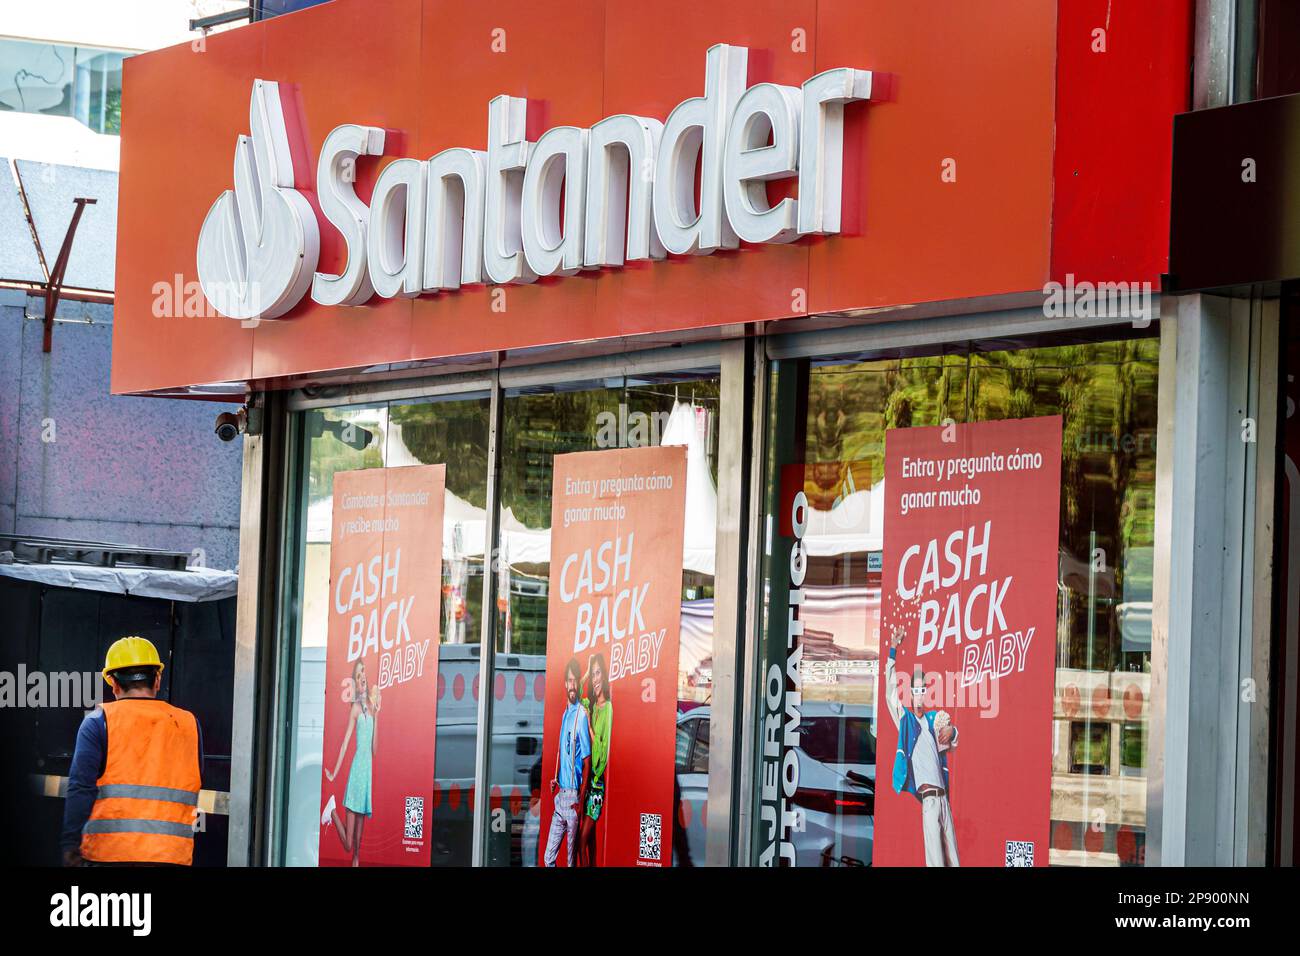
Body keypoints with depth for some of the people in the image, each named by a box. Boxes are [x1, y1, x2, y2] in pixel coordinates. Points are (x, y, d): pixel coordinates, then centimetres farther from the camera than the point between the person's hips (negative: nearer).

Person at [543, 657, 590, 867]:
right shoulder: (565, 714, 14)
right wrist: (556, 778, 11)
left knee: (571, 860, -1)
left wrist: (581, 798, -16)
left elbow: (586, 761, -12)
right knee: (548, 857, 7)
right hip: (560, 793, 8)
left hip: (573, 795, -8)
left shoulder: (581, 715, -11)